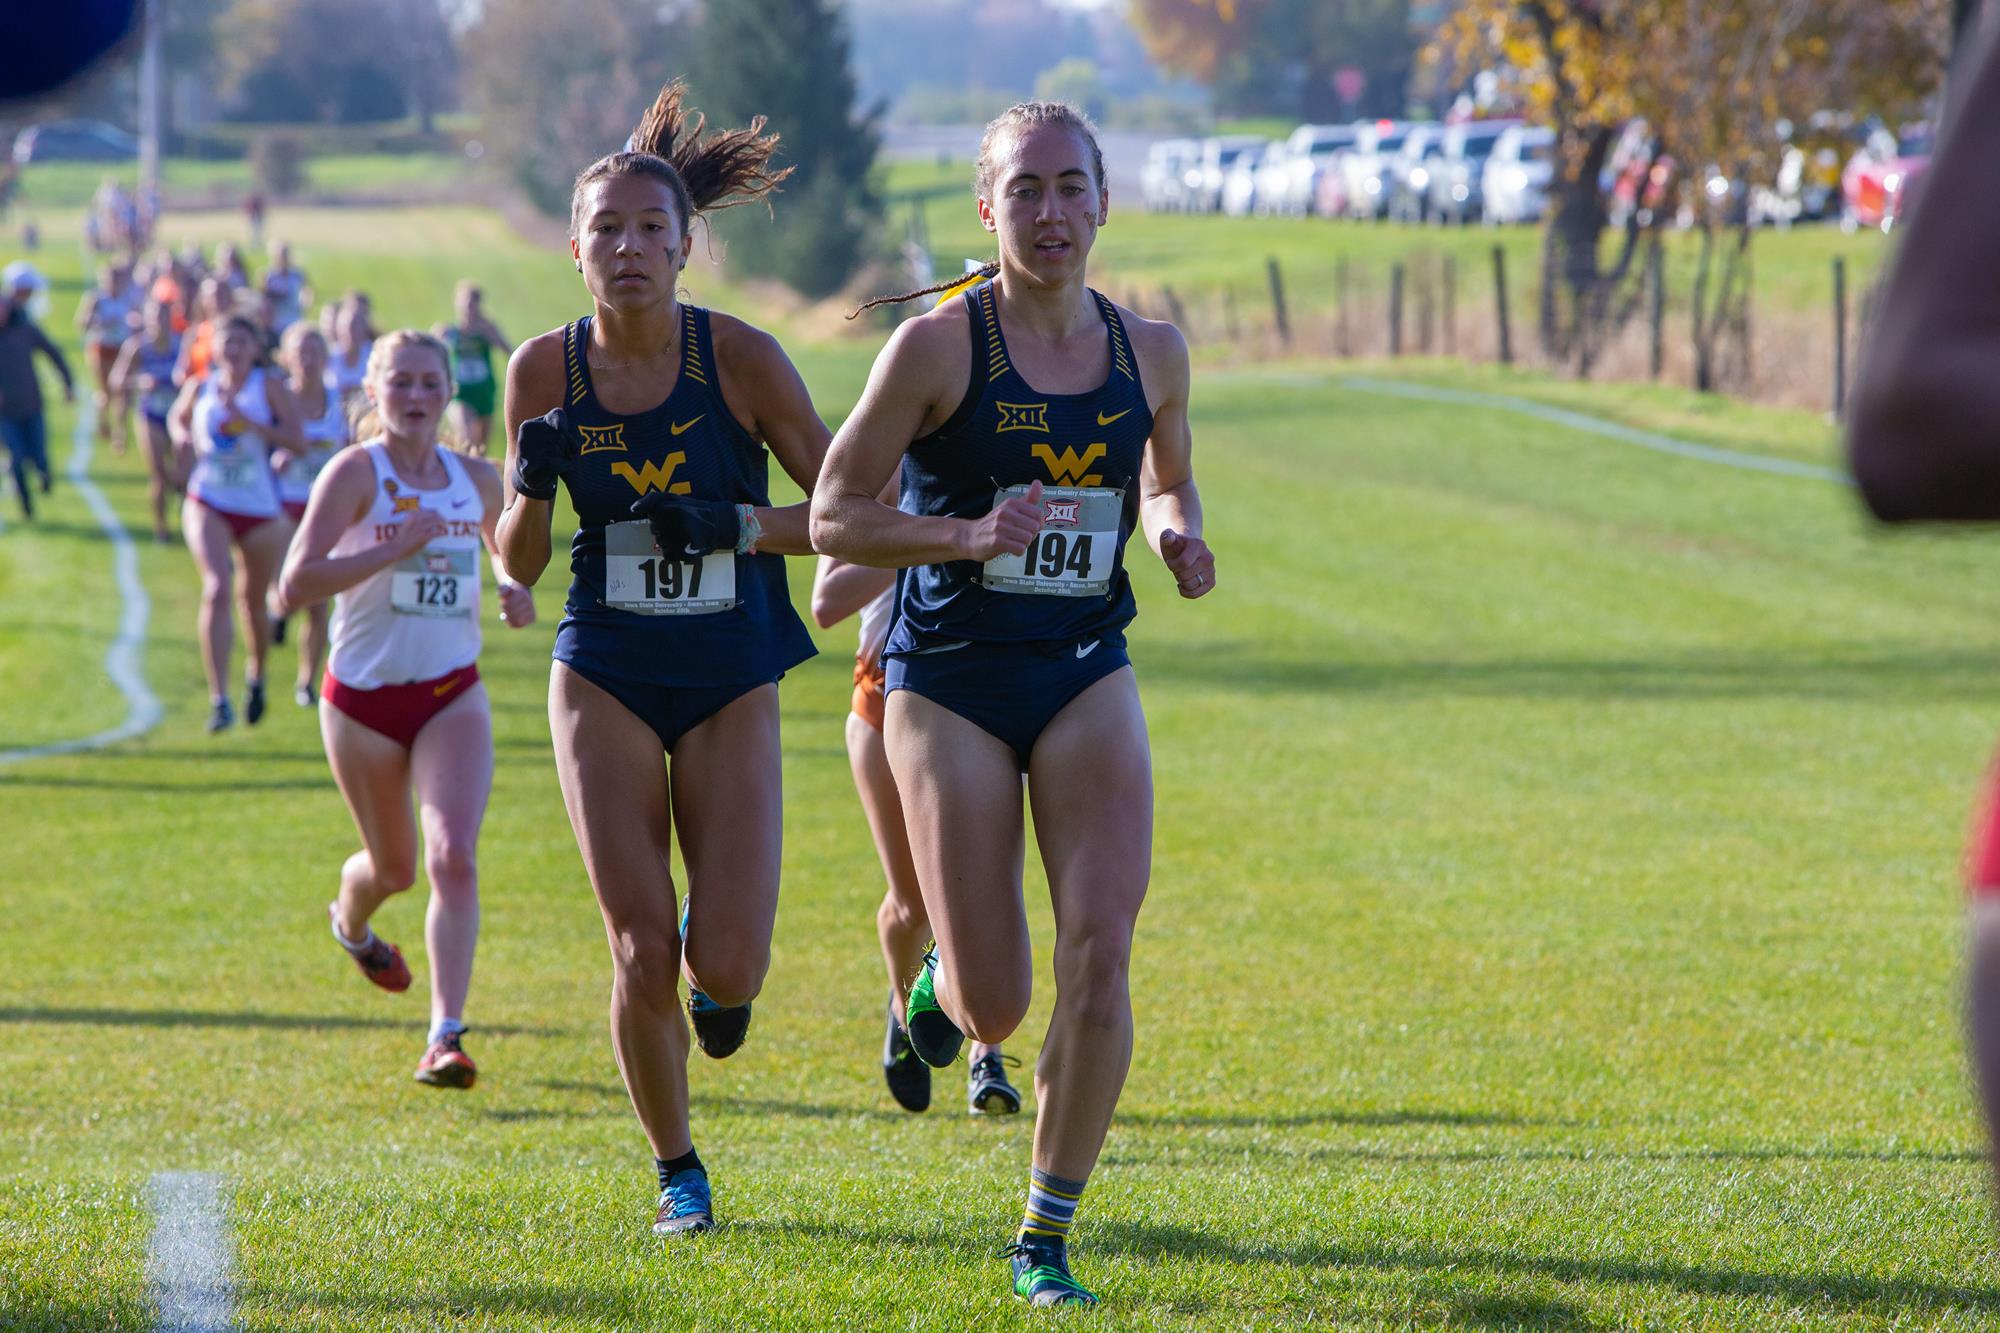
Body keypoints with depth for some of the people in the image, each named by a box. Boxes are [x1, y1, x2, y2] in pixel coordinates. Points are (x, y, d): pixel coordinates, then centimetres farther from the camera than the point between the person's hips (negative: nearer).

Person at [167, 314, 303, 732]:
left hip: (261, 510, 0)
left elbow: (297, 441, -15)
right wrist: (183, 440, 4)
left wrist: (249, 422, -24)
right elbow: (177, 418, 26)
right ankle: (219, 699, -24)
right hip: (208, 505, 0)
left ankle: (257, 677, 45)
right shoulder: (199, 389, 3)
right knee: (217, 588, -20)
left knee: (252, 600, 14)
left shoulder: (270, 387, -6)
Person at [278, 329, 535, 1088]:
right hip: (364, 698, -2)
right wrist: (395, 549, -31)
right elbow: (297, 583, -23)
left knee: (454, 856, -18)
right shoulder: (356, 472, -12)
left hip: (452, 695, 2)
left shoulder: (476, 479, 3)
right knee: (393, 868, 14)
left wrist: (516, 591, 2)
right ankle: (350, 923, 52)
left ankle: (446, 1037, -20)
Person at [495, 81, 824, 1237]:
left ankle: (713, 965, 29)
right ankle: (677, 1170, 15)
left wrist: (740, 525, -21)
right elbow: (519, 562, 4)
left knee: (728, 967, -10)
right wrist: (534, 484, -16)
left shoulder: (741, 358, -10)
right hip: (605, 678, 1)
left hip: (731, 684, -1)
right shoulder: (547, 371, -4)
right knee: (642, 950, -8)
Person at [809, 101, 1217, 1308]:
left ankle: (1049, 1237, 0)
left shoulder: (1151, 351, 4)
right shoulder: (938, 346, -9)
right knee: (996, 1008, -2)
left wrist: (1180, 535, 0)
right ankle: (940, 982, 38)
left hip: (1087, 674, 3)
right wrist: (971, 533, -22)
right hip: (951, 681, -3)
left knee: (1101, 953, -15)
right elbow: (835, 516, -7)